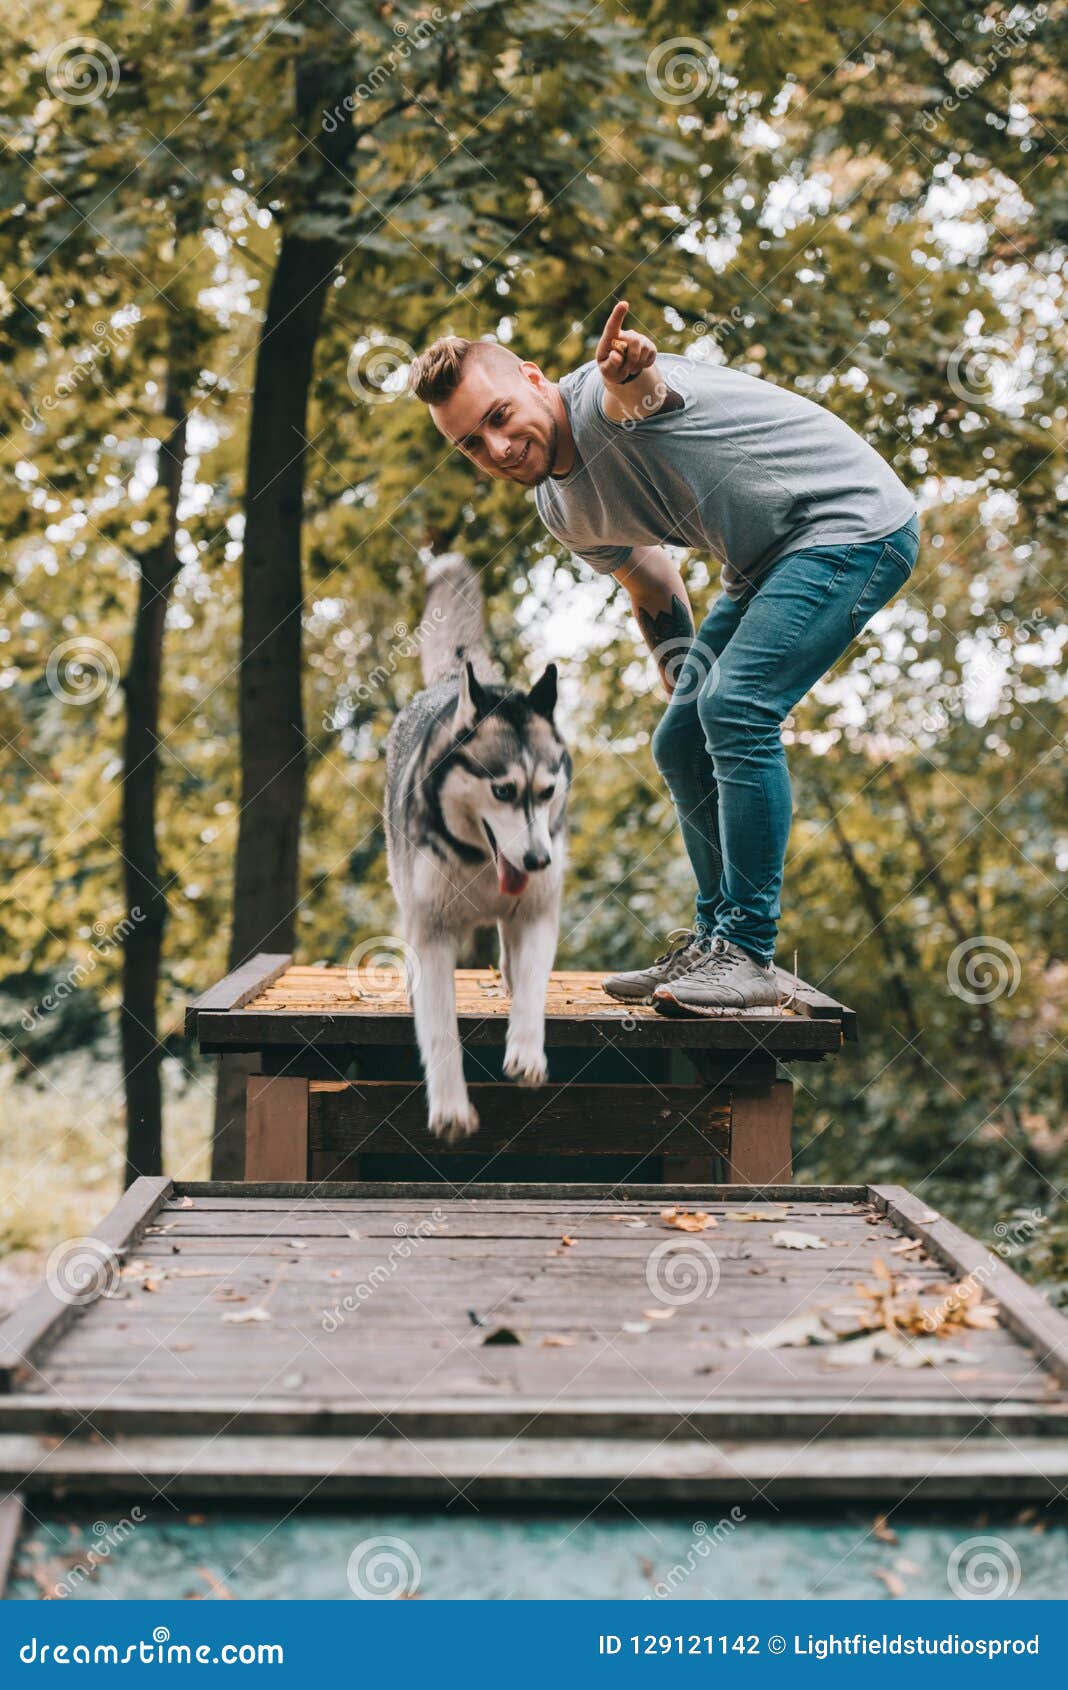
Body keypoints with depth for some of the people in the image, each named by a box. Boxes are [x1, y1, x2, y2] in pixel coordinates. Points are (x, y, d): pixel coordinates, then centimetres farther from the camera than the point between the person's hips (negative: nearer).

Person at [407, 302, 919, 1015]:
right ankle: (716, 939, 21)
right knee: (682, 742, 8)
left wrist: (630, 379, -71)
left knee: (735, 705, -24)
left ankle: (749, 954, -17)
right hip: (767, 562, 10)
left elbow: (637, 394, -48)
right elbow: (653, 587, 19)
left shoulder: (598, 398, -22)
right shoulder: (564, 509, 4)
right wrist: (685, 688, 12)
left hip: (854, 523, -10)